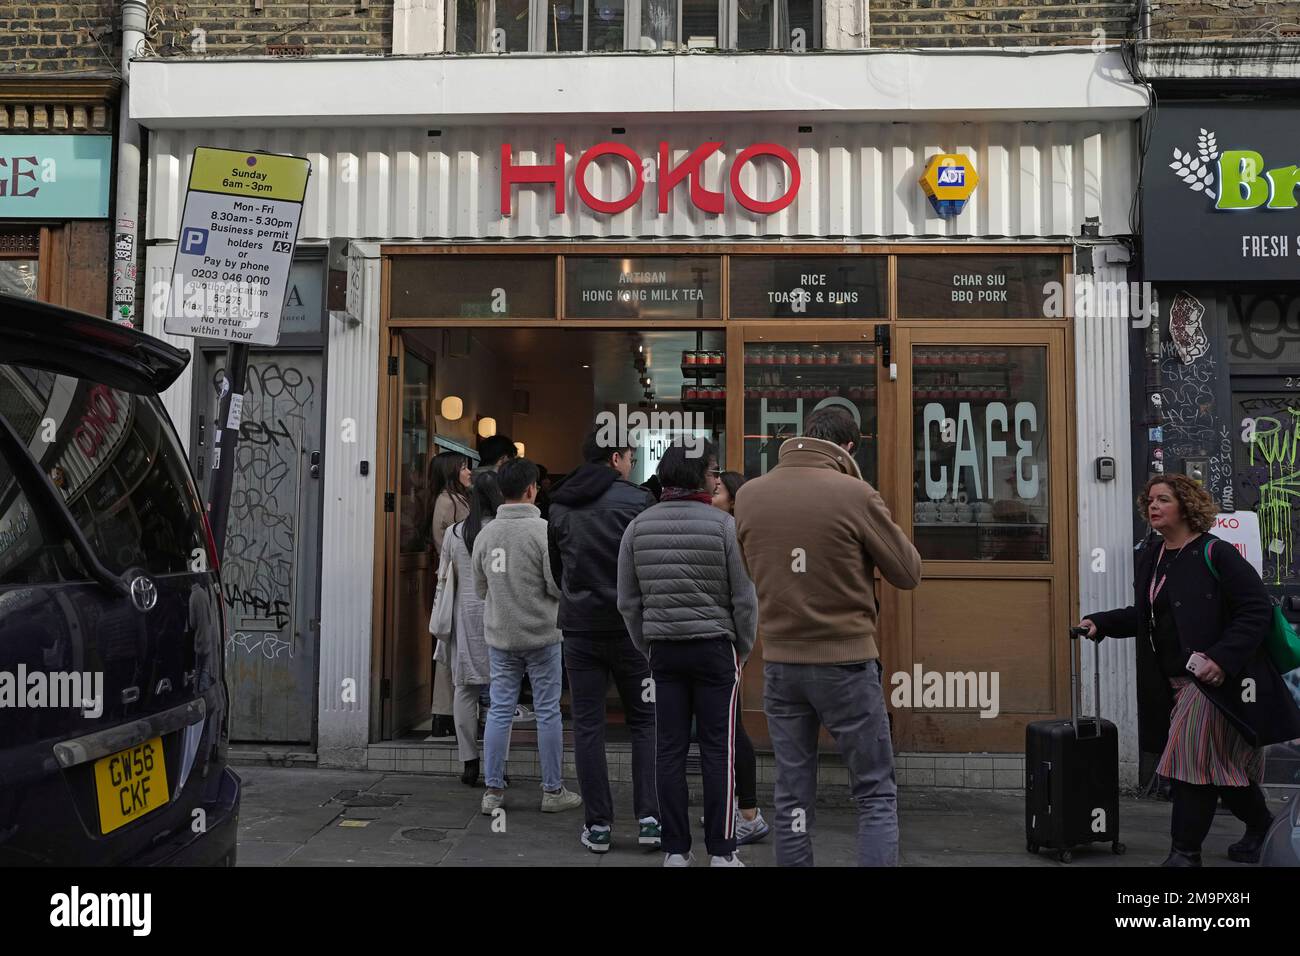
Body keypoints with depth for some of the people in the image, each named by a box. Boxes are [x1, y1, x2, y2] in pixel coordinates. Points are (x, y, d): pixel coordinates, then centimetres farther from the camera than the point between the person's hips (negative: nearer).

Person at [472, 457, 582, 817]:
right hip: (540, 634, -4)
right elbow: (558, 585, -16)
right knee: (548, 712, 6)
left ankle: (493, 790, 15)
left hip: (499, 635, 5)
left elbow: (480, 588, 10)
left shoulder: (485, 534, 2)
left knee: (499, 710, 10)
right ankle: (553, 791, 15)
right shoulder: (543, 530, -15)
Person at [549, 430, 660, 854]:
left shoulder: (560, 506, 7)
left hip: (578, 627, 3)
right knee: (645, 721, 9)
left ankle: (598, 825, 11)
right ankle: (649, 818, 6)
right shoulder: (636, 500, -8)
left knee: (587, 726, 8)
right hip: (629, 625, -3)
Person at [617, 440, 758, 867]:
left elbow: (628, 601, 5)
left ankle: (675, 849, 15)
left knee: (669, 750, 8)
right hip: (715, 648, -3)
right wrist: (742, 649, 7)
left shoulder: (638, 526, 1)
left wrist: (646, 647, 15)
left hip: (663, 650, 3)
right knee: (718, 751, 4)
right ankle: (721, 851, 10)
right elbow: (744, 598, -6)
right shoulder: (724, 524, -10)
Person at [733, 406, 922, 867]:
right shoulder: (856, 494, -13)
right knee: (876, 795, 9)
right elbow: (909, 572, -3)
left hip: (780, 664, 4)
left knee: (792, 797, 13)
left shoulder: (749, 495, 0)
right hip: (846, 663, -4)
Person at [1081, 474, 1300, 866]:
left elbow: (1256, 611, -15)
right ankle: (1261, 828, 40)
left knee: (1191, 757, -8)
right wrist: (1101, 623, 3)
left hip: (1214, 679, -7)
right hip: (1174, 682, 8)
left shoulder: (1214, 554, -14)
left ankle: (1185, 851, 2)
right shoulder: (1149, 557, 9)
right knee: (1223, 761, 19)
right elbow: (1145, 615, 18)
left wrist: (1223, 658, -25)